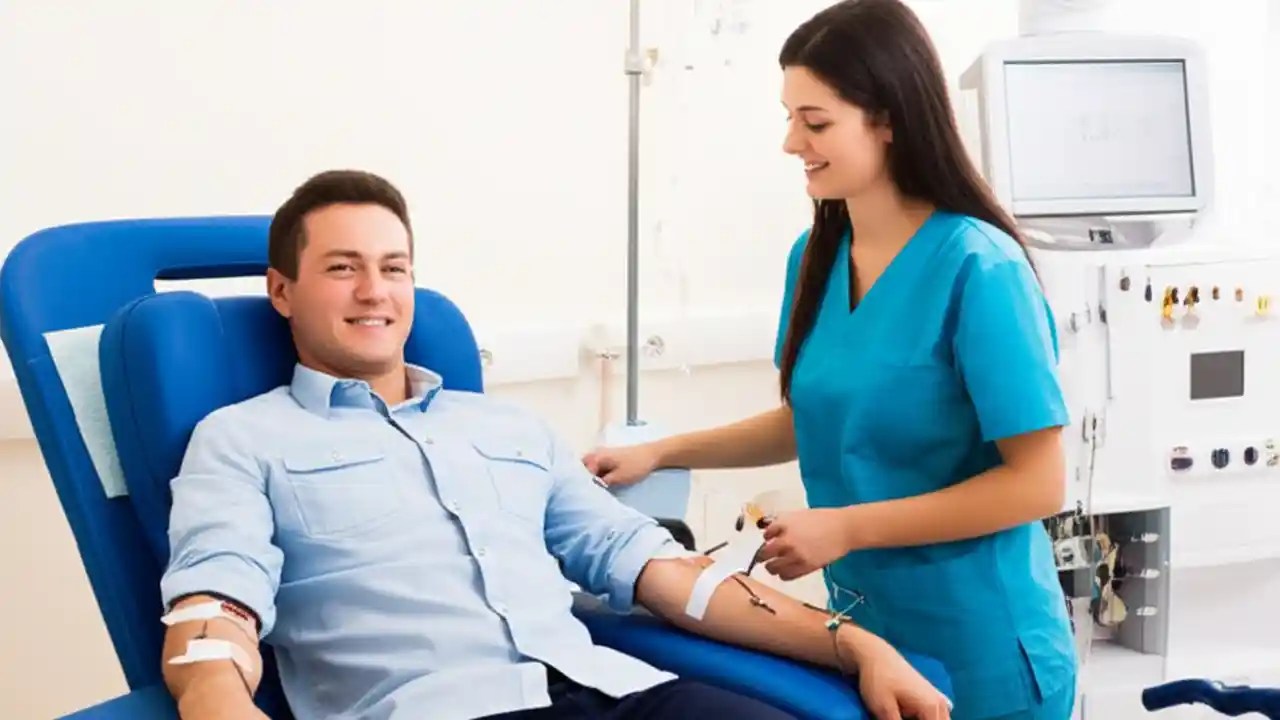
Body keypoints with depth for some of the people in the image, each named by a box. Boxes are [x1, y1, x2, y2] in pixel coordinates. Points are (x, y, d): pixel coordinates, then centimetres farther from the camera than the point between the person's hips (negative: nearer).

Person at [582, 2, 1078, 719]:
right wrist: (660, 452, 7)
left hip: (979, 648, -6)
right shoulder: (817, 254, 2)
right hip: (860, 625, 6)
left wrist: (846, 529, -19)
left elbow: (1037, 484, -18)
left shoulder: (977, 267, -19)